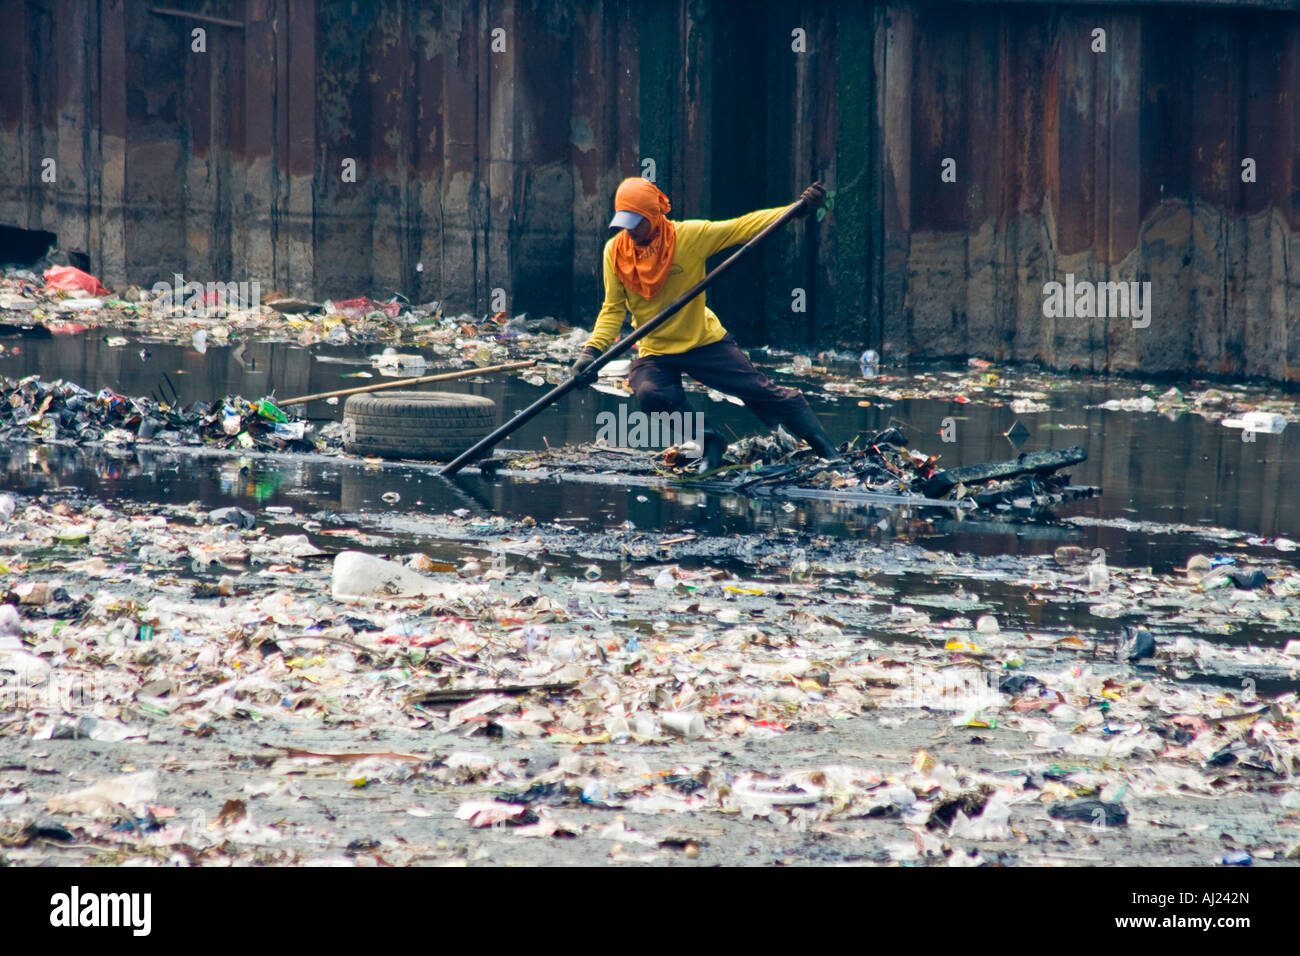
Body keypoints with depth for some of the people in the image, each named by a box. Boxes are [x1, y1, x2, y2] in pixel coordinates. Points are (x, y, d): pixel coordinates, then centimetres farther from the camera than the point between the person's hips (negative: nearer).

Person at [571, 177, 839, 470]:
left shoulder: (689, 236, -14)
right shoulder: (615, 252, -7)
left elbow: (742, 228, -11)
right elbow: (613, 309, -2)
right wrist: (592, 350, -14)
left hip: (705, 342, -1)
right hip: (655, 353, 1)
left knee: (763, 392, -2)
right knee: (650, 394, -29)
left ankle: (829, 452, 15)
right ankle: (709, 443, -3)